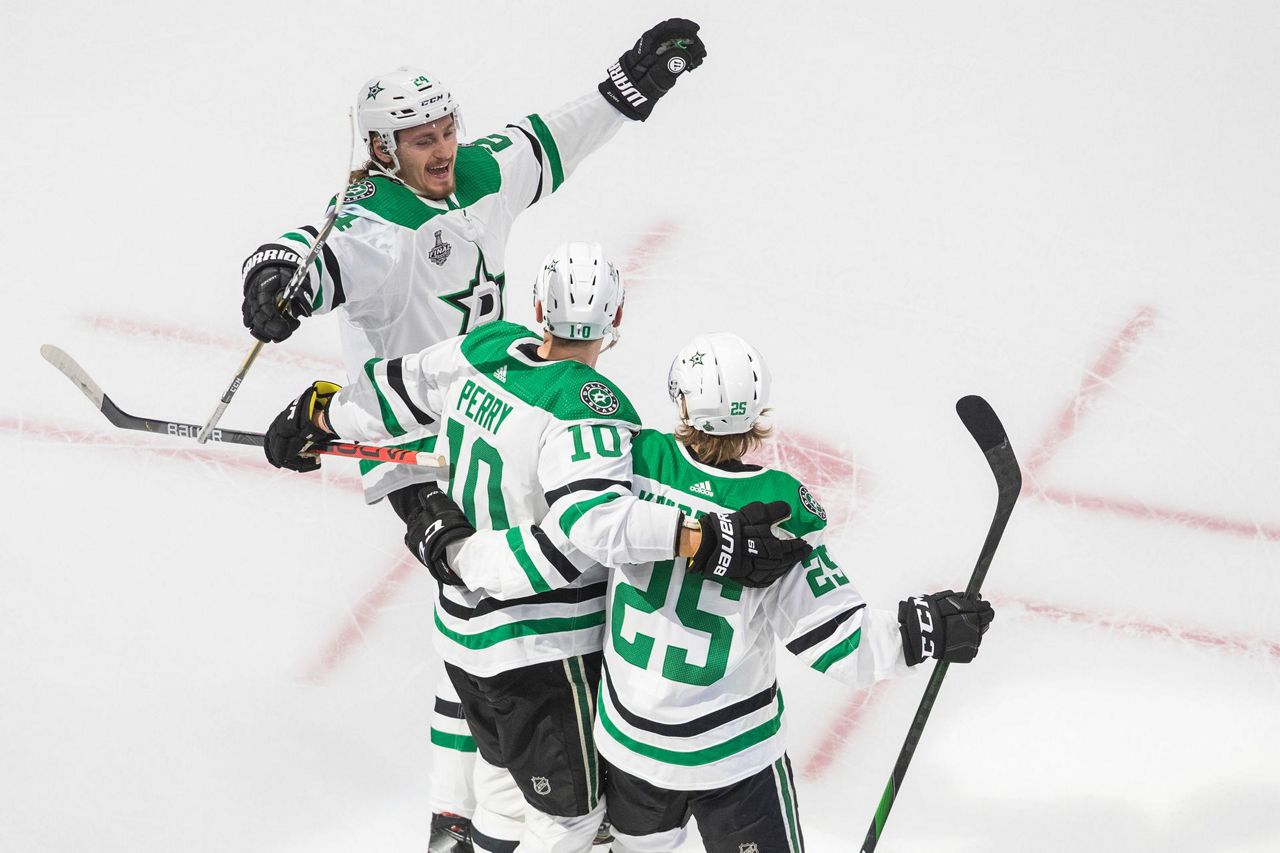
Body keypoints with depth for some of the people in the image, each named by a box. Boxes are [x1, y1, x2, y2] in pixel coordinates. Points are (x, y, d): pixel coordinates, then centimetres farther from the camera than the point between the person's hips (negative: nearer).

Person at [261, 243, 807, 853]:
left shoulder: (484, 348, -4)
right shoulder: (588, 406, -25)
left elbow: (394, 387, 11)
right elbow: (591, 519, -40)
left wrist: (319, 415, 29)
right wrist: (709, 541, -46)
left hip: (462, 629, 8)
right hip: (536, 650, -8)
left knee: (507, 773, 28)